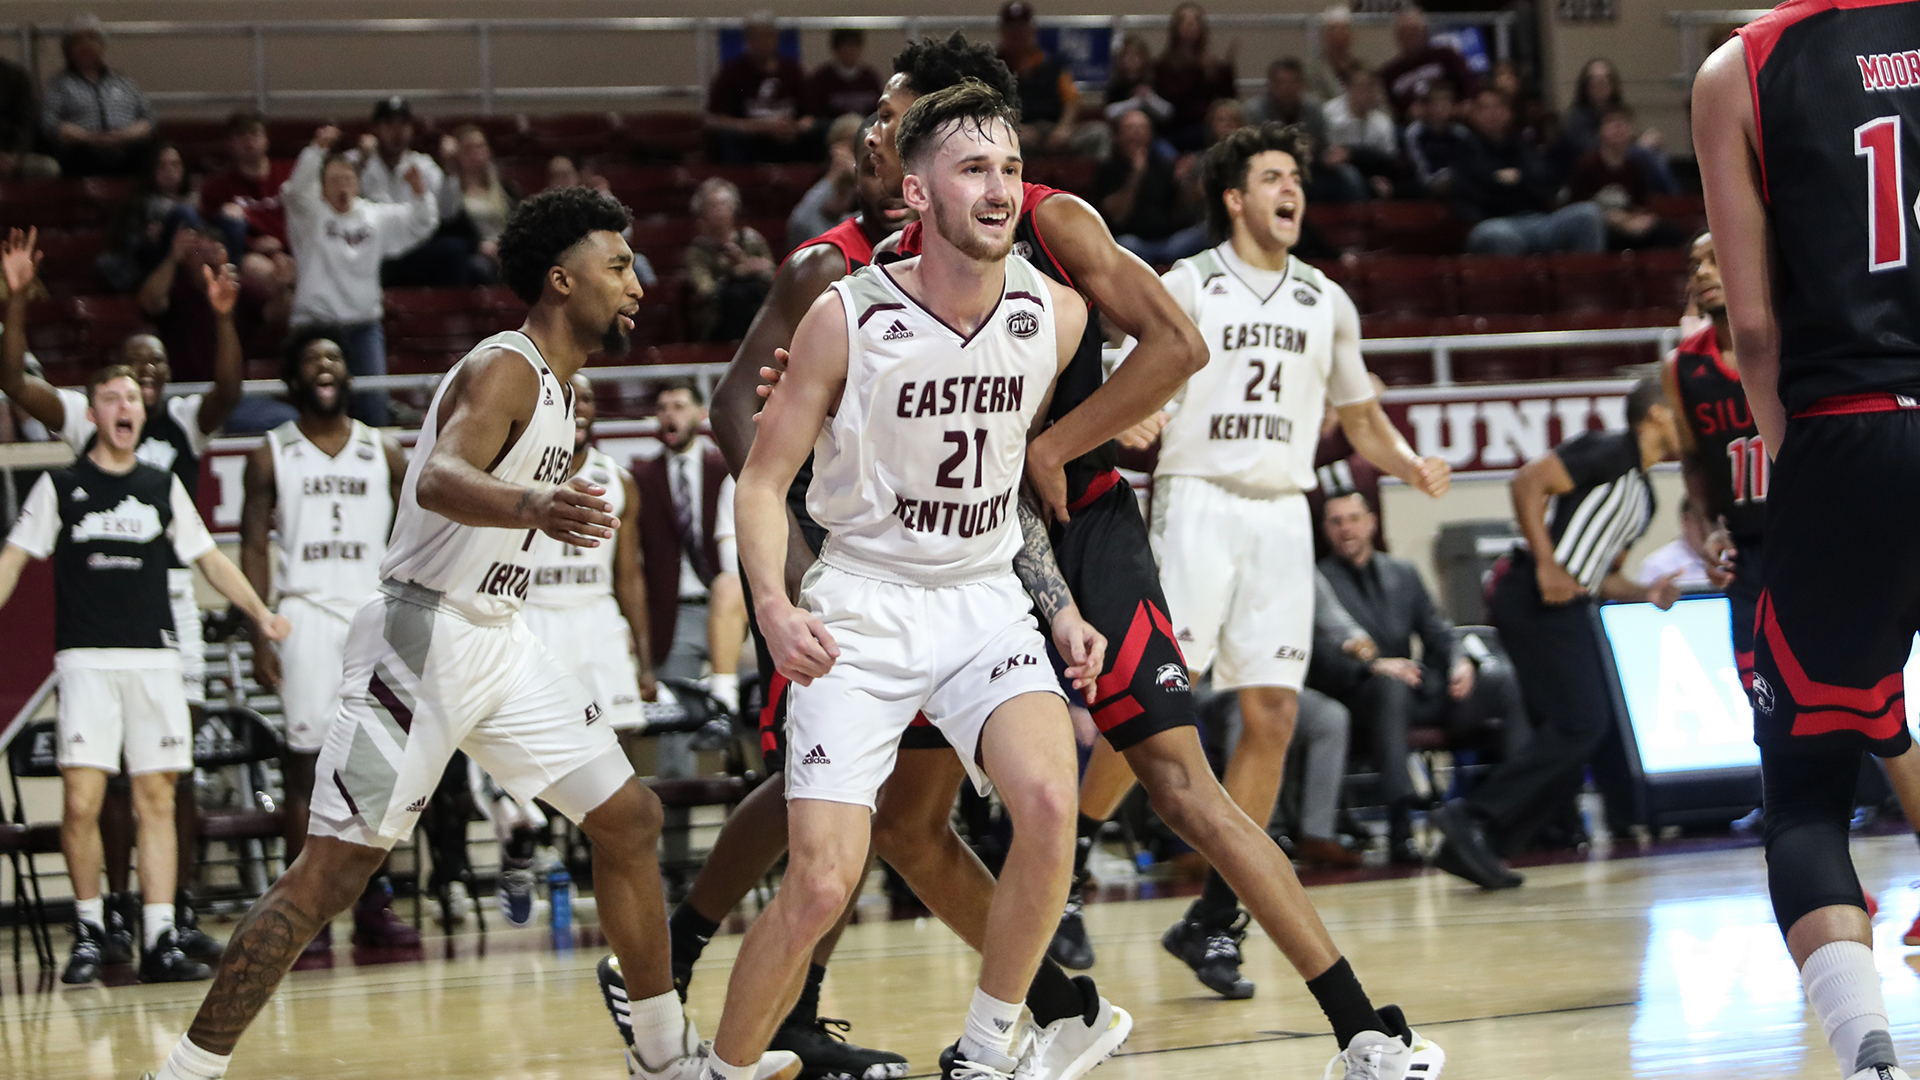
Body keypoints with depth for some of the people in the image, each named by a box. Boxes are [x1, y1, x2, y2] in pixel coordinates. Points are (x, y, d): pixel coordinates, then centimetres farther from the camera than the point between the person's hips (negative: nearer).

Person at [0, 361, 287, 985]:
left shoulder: (163, 488, 14)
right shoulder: (60, 487, 7)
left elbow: (209, 559, 17)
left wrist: (260, 613, 5)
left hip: (154, 659, 3)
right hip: (87, 659, -3)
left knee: (157, 799, -1)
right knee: (81, 801, -12)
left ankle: (160, 941, 1)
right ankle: (89, 931, 5)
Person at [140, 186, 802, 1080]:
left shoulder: (553, 383, 13)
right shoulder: (503, 370, -16)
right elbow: (443, 478, -37)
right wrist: (530, 506, -55)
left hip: (499, 639, 10)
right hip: (423, 638, -10)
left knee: (628, 818, 10)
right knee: (331, 873, -11)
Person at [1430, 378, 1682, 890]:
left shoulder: (1641, 496, 23)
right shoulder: (1607, 452, -5)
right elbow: (1528, 481, -16)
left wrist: (1646, 593, 9)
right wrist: (1547, 565, -22)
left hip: (1563, 606, 10)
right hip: (1535, 597, -10)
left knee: (1566, 735, 6)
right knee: (1580, 723, -16)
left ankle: (1477, 847, 7)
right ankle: (1472, 818, -16)